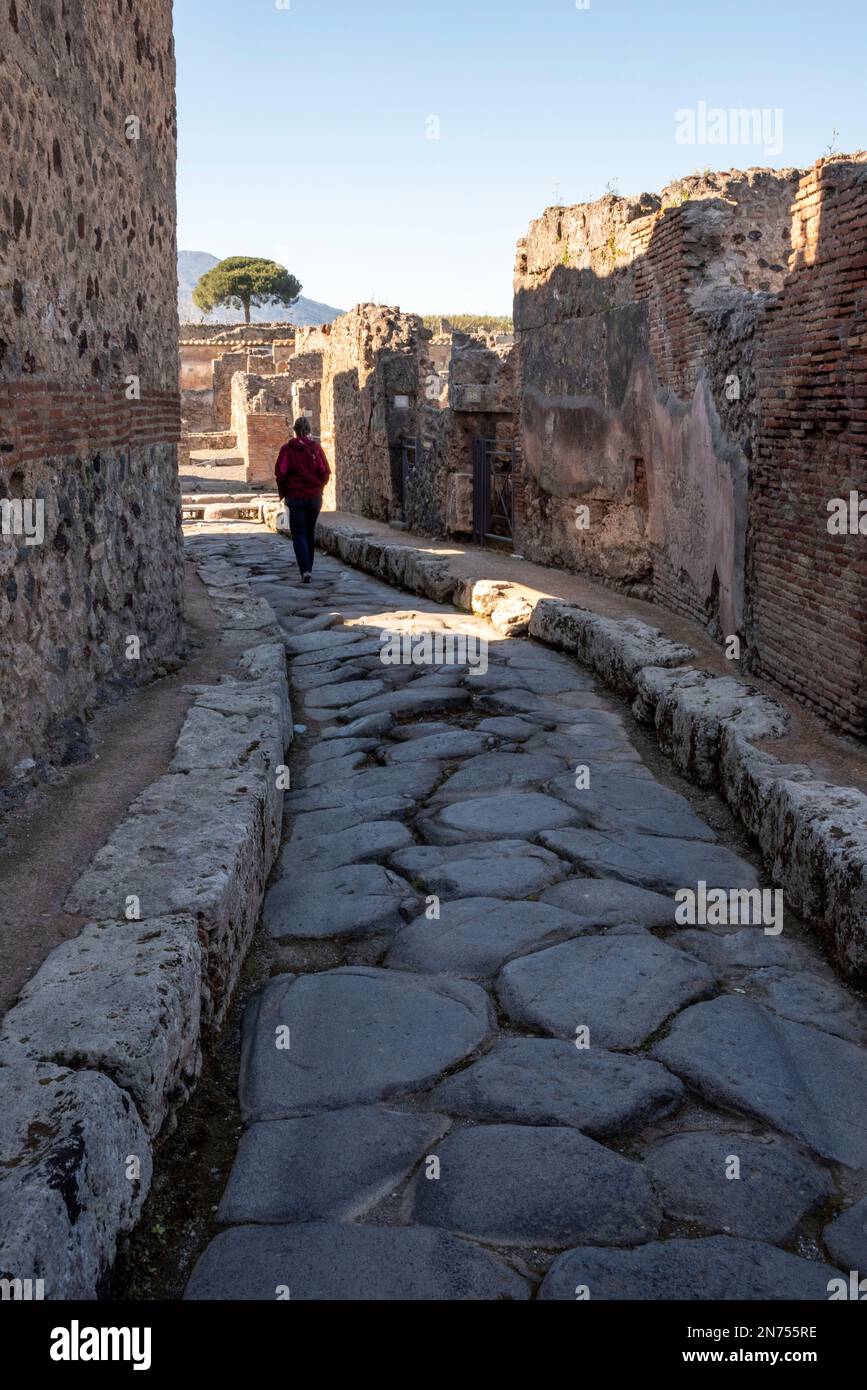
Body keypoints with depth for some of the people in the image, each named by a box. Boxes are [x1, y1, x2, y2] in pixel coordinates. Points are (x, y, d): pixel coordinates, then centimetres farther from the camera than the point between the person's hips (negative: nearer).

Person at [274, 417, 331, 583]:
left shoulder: (287, 449, -7)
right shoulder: (316, 448, -3)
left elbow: (280, 473, -9)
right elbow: (325, 473, -4)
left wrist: (283, 493, 6)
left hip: (295, 497, -2)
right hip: (315, 497, 2)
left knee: (298, 535, 1)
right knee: (310, 533, 16)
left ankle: (305, 570, -16)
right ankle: (308, 568, 25)